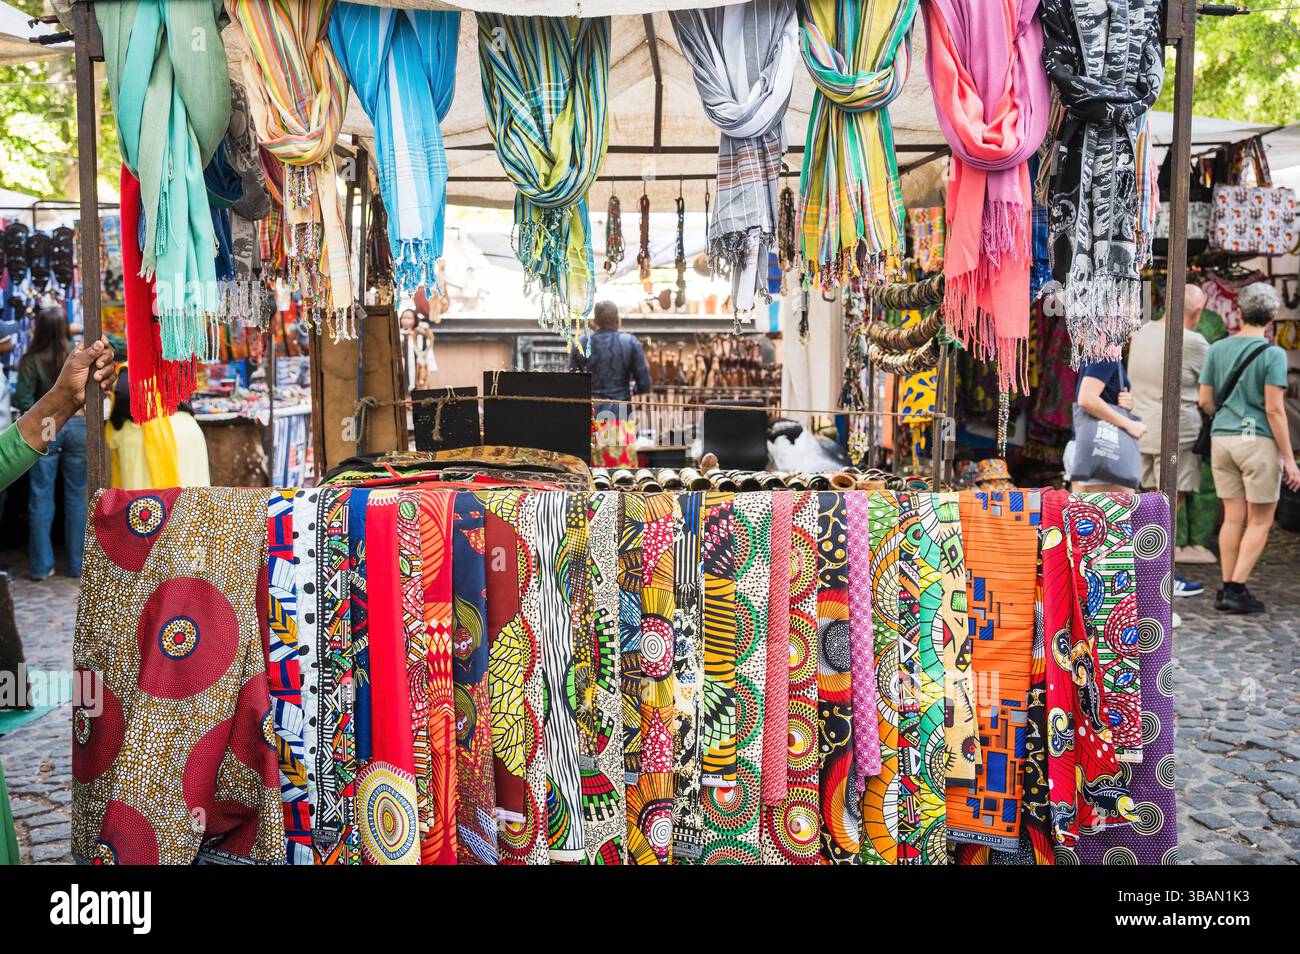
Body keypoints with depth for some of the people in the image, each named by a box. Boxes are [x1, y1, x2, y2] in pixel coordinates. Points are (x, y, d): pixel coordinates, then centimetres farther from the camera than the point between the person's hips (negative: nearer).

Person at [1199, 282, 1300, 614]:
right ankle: (1237, 589, 0)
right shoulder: (1272, 354, -9)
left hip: (1221, 438, 5)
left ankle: (1227, 588, 11)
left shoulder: (1217, 349, 5)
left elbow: (1205, 401, 6)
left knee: (1233, 517, 11)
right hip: (1258, 440, -5)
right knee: (1260, 521, 4)